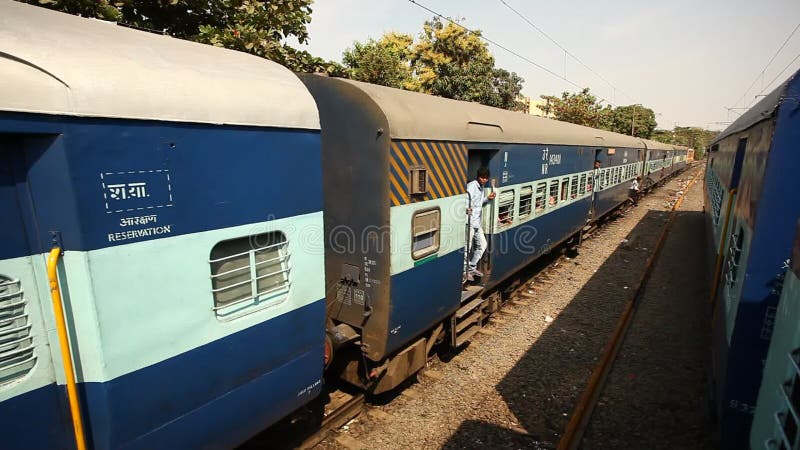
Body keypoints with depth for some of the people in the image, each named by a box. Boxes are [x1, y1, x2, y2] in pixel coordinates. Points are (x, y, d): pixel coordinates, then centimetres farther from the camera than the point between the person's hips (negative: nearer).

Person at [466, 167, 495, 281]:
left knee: (482, 245, 14)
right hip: (469, 221, -9)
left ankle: (472, 268, 26)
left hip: (477, 222, 9)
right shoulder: (471, 186, -13)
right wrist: (466, 208, -46)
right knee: (467, 247, -4)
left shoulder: (481, 187, 15)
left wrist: (487, 198, 10)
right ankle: (465, 271, 9)